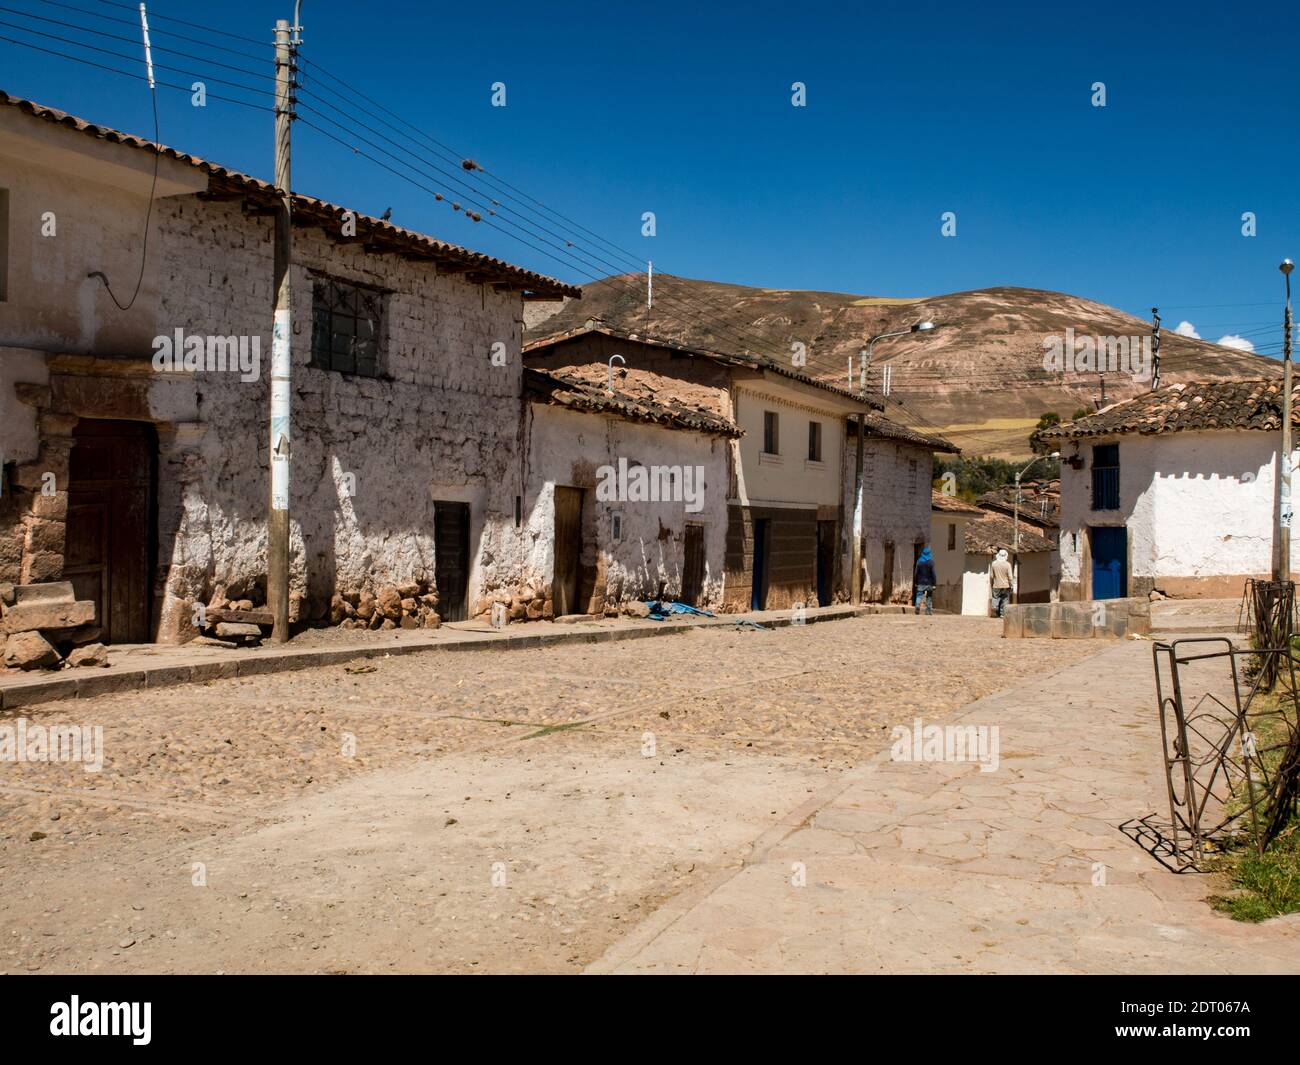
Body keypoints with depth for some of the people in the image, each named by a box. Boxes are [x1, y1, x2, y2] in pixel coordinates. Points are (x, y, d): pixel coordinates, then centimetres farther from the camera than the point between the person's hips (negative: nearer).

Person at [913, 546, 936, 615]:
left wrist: (915, 582, 8)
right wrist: (934, 583, -4)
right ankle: (928, 610, 9)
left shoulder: (919, 561, 0)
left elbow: (916, 573, 1)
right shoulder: (931, 562, -5)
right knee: (929, 597, 10)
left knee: (919, 595, -1)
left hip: (921, 582, 1)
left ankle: (917, 605, -26)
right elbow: (933, 573, -7)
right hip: (929, 583, -1)